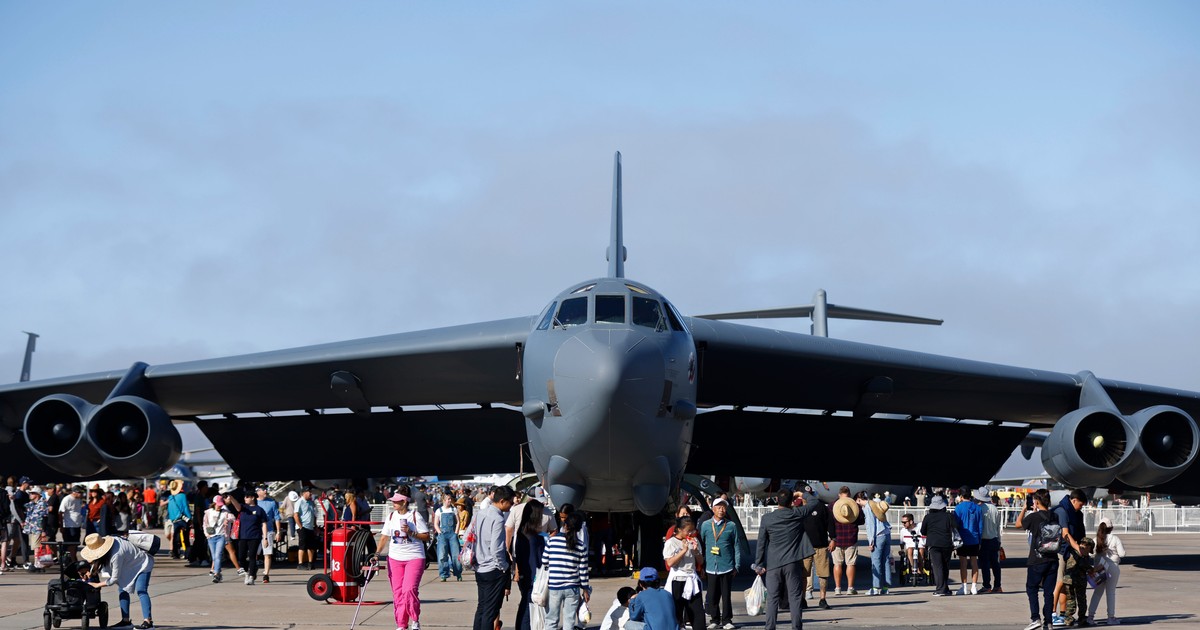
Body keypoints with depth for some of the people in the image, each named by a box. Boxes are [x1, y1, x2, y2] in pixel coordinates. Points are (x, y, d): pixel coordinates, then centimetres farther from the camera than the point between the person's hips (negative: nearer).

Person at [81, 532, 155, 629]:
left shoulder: (116, 555, -38)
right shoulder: (104, 541, -14)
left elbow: (114, 579, -27)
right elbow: (98, 560, 9)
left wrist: (97, 585, -18)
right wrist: (92, 572, -6)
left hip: (142, 564, -10)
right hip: (131, 565, 10)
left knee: (140, 590, -22)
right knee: (123, 589, 5)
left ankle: (148, 620, -30)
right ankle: (126, 620, 9)